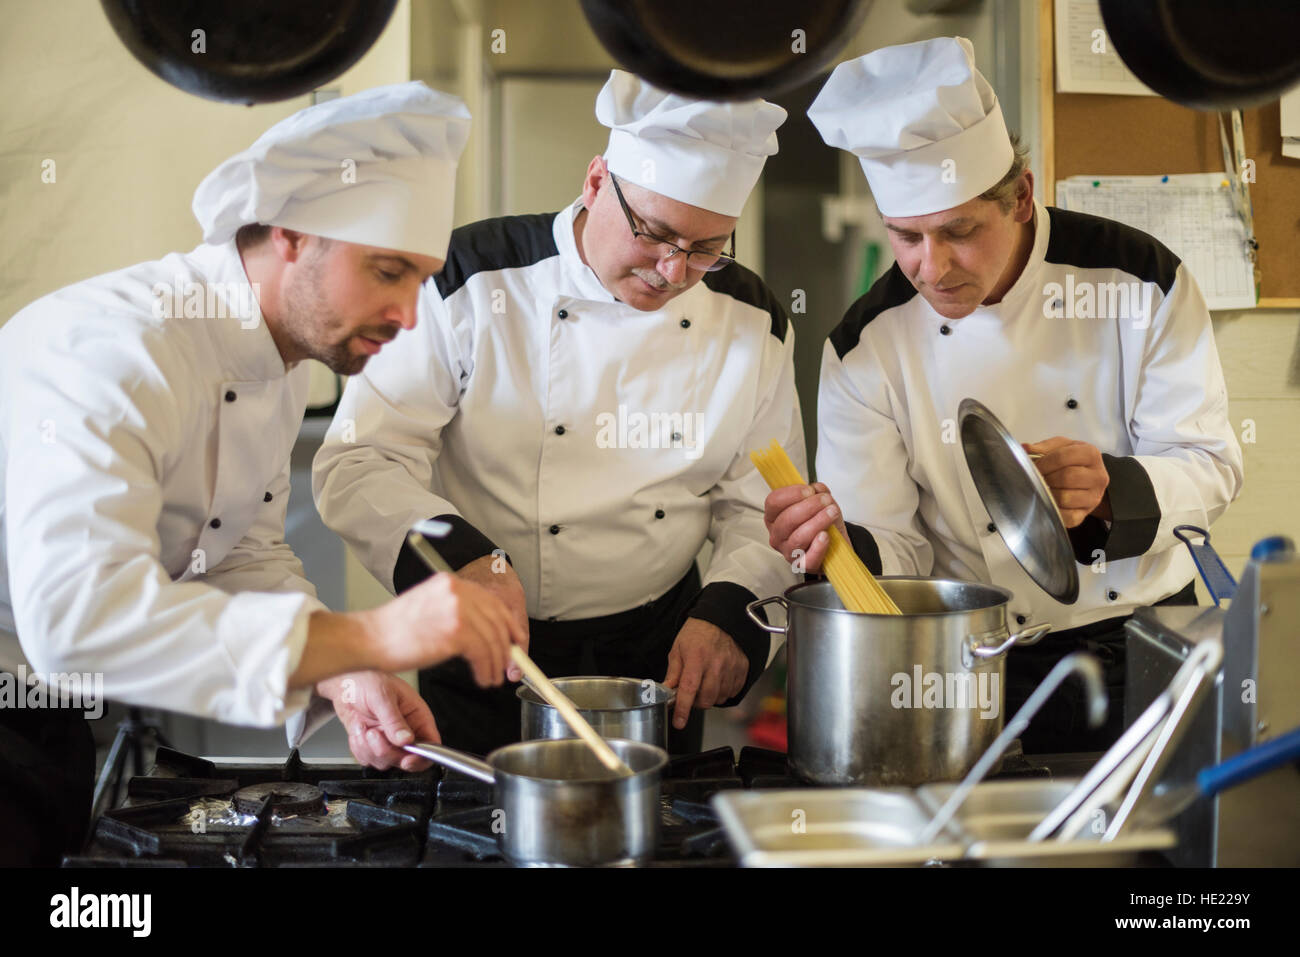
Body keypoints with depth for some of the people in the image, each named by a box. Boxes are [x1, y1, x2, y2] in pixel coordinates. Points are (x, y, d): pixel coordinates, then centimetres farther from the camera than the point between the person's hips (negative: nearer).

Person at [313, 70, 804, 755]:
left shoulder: (751, 323, -3)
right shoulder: (474, 284, -14)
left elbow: (762, 506, 4)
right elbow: (358, 465, -17)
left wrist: (729, 614, -13)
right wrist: (459, 555, -33)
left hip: (659, 659, 3)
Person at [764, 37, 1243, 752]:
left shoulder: (1139, 279, -8)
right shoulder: (865, 349, -8)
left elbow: (1209, 464, -5)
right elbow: (896, 548, -6)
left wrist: (1111, 491, -26)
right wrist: (840, 545, -29)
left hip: (1144, 647, 0)